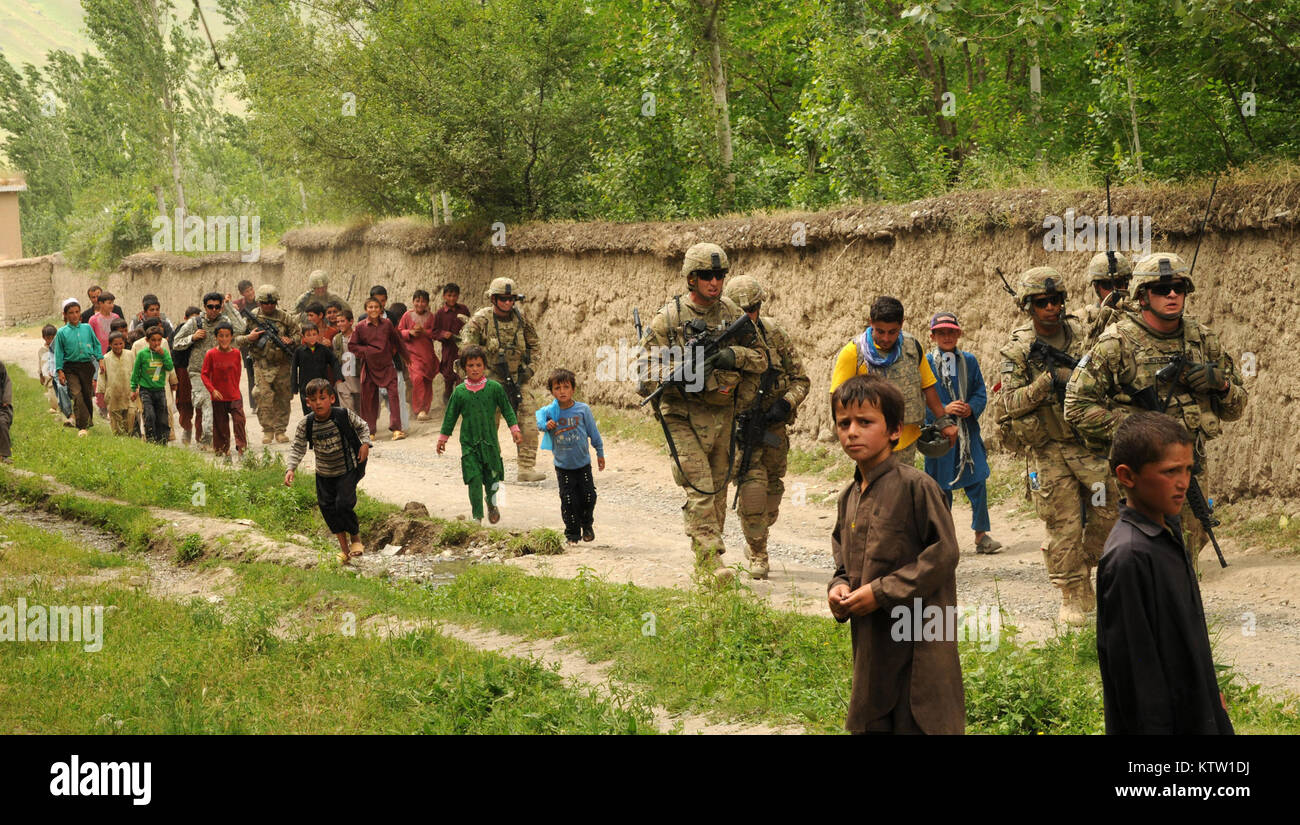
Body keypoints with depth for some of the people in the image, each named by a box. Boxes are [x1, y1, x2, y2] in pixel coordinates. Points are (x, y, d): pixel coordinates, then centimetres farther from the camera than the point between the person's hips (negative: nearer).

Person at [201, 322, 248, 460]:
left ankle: (241, 448, -7)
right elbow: (204, 374, -4)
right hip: (218, 397, -1)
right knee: (220, 425, 6)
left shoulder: (236, 353, 0)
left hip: (235, 396, 1)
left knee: (239, 420, -13)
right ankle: (222, 451, 19)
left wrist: (235, 389, 12)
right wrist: (212, 390, -15)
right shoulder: (211, 354, -7)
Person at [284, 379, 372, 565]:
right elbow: (297, 448, -6)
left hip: (347, 469, -3)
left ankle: (356, 538, 12)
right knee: (327, 507, 2)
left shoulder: (344, 415, -15)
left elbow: (362, 426, 3)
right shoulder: (306, 424, -12)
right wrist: (291, 469, -17)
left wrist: (365, 443, -12)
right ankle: (344, 549, 15)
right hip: (324, 474, 3)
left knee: (344, 504, -15)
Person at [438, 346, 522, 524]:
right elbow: (450, 416, 9)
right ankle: (477, 516, 3)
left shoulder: (494, 388, -2)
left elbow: (507, 409, 7)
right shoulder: (459, 392, 0)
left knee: (491, 476, 4)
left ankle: (492, 505, 33)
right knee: (474, 479, -6)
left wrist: (514, 429, 2)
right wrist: (443, 438, 14)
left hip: (490, 441, 0)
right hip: (469, 442, 0)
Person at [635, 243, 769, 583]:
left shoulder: (733, 314, 6)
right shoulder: (669, 316, -7)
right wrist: (677, 373, -24)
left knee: (718, 491, 9)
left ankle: (705, 559, 20)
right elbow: (645, 362, -7)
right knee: (699, 490, -13)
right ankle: (710, 564, -16)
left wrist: (734, 355, -11)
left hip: (722, 414, 5)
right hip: (684, 416, -5)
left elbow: (762, 359, 9)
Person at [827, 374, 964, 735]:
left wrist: (881, 591, -17)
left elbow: (942, 554, -16)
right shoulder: (850, 496, 12)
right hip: (871, 644, 8)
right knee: (869, 724, 13)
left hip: (920, 645, -8)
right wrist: (839, 587, 1)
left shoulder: (915, 486, -12)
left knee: (919, 724, -4)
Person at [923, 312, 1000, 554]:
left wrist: (971, 408, -10)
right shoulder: (925, 363, 0)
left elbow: (981, 392, 10)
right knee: (941, 487, 3)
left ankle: (981, 535, 2)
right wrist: (944, 409, -16)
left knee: (977, 480, -5)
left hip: (968, 430, 2)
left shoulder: (969, 361, 9)